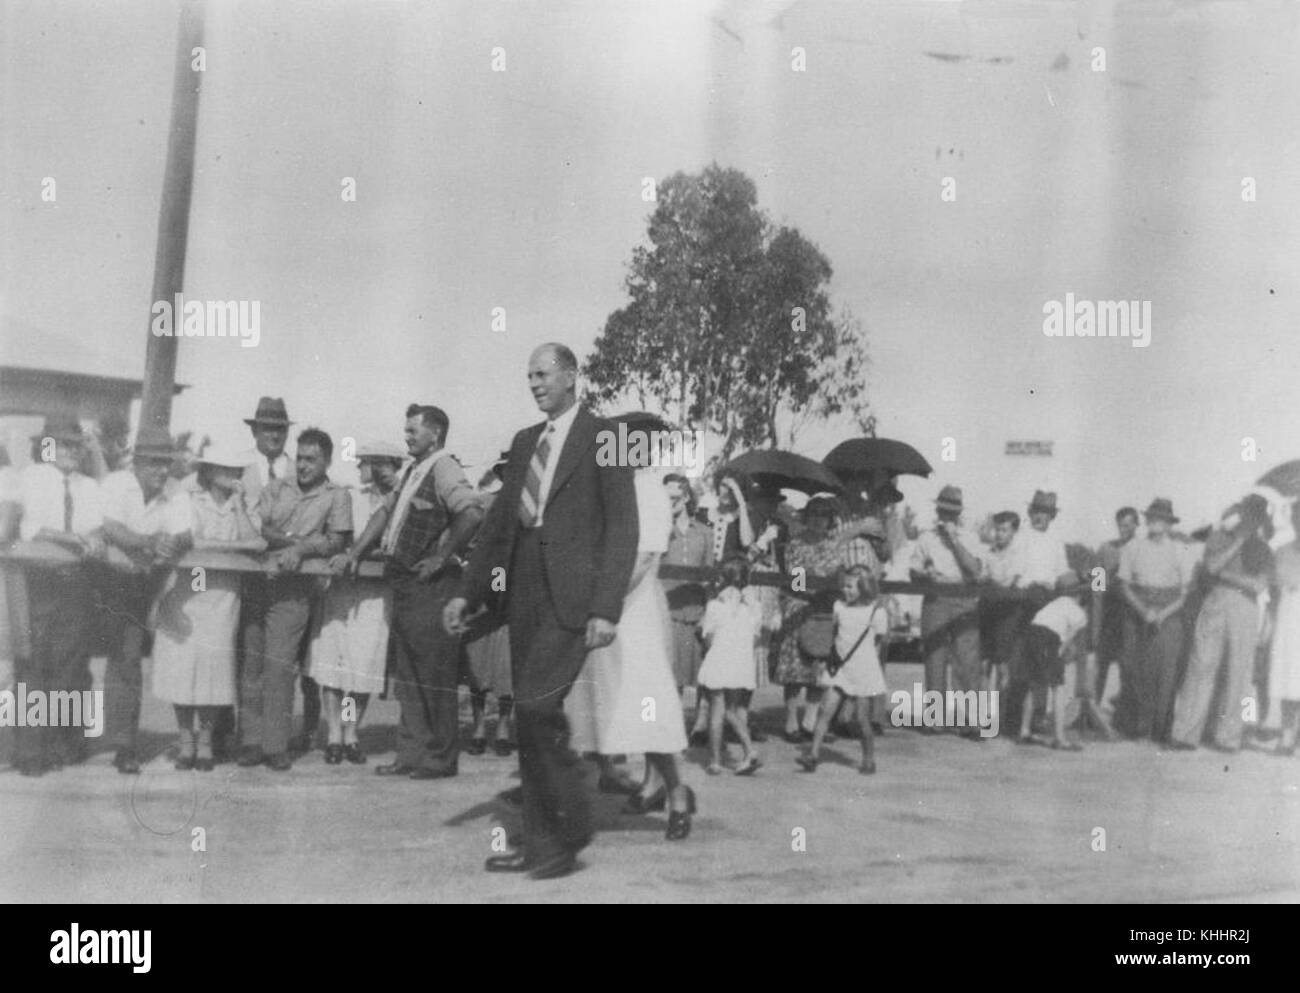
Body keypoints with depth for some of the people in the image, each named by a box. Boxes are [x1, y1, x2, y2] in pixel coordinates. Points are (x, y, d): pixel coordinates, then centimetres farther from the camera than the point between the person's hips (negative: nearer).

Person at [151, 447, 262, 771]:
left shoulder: (243, 507, 9)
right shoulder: (189, 502, 1)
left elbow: (255, 542, -8)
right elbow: (193, 541, -14)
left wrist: (237, 502, -7)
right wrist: (239, 545, -12)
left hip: (223, 595, 1)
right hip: (185, 592, -1)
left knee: (214, 661, -5)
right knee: (181, 662, -2)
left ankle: (206, 739, 8)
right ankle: (185, 736, 12)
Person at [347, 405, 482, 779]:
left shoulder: (444, 469, -12)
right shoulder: (413, 471, 17)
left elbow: (471, 514, -26)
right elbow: (386, 512, 24)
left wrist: (442, 557, -20)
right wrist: (356, 552, 17)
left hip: (430, 585, -9)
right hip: (404, 582, 9)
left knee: (434, 675, -4)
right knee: (409, 675, 12)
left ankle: (441, 758, 3)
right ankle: (412, 753, 19)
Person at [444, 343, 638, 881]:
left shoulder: (603, 435, -2)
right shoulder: (524, 442, 18)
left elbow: (622, 527, -8)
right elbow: (498, 522, 20)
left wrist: (607, 608, -16)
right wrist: (467, 593, 12)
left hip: (572, 594, -7)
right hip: (525, 591, 7)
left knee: (536, 703, -17)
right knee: (530, 717, 7)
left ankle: (572, 823, 1)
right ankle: (542, 845, 15)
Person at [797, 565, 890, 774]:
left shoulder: (876, 611, -9)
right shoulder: (839, 606, 4)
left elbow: (880, 639, 2)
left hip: (864, 670, -4)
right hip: (841, 668, 4)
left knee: (863, 719, 2)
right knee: (826, 711, -4)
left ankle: (869, 761, 17)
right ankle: (813, 755, -6)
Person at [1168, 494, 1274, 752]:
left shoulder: (1264, 551, 11)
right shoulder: (1219, 537, 11)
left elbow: (1258, 586, -6)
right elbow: (1211, 566, -8)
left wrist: (1224, 575, -9)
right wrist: (1238, 541, -10)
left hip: (1245, 609, 0)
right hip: (1215, 605, 0)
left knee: (1239, 672, -1)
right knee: (1201, 666, -3)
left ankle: (1228, 737, 2)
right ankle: (1185, 734, -2)